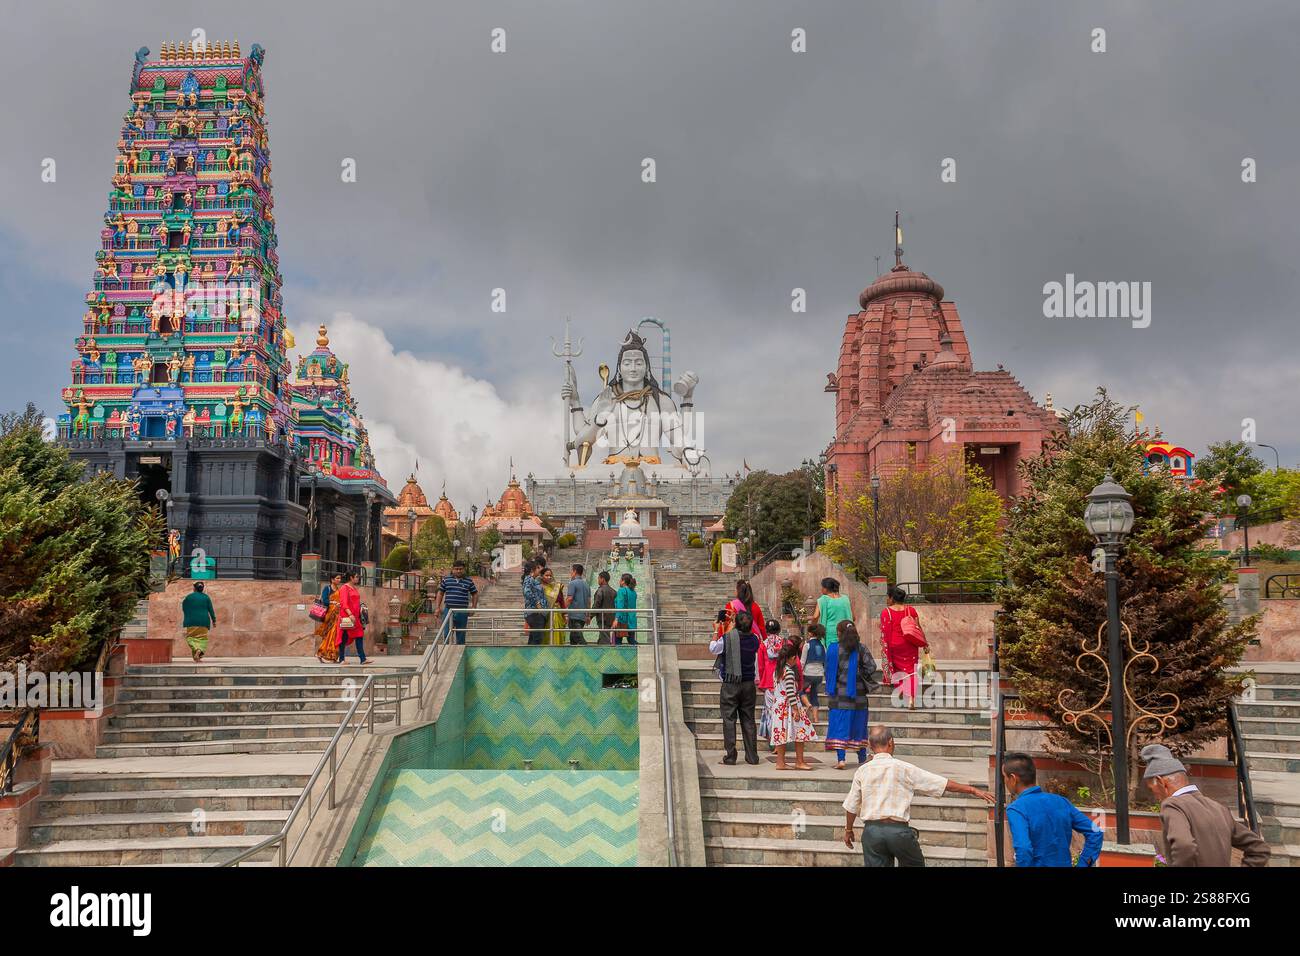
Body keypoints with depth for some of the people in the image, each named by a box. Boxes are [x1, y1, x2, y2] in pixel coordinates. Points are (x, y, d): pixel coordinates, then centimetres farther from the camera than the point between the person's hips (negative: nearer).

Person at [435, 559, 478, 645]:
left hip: (462, 611, 0)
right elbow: (440, 593, 9)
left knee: (461, 634, 9)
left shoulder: (469, 581, 3)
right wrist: (437, 607, 4)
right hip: (448, 610, 0)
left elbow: (475, 594, 11)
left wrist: (473, 607, 3)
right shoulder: (446, 579, 4)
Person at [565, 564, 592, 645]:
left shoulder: (573, 583, -7)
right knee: (573, 637, 15)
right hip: (583, 615, 8)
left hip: (574, 615, -8)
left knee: (578, 637, -12)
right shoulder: (587, 584, 15)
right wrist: (588, 616, 21)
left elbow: (569, 598, -16)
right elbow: (589, 601, 17)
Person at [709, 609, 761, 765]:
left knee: (729, 719, 4)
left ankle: (730, 756, 3)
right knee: (748, 720, 11)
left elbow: (712, 648, 4)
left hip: (730, 685, -3)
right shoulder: (754, 639, -4)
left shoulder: (727, 638, -13)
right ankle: (752, 756, 12)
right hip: (748, 684, 3)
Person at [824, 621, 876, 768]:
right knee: (858, 726, 12)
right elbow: (871, 667, -10)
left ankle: (840, 759, -9)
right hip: (858, 694, 1)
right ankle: (862, 759, 18)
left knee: (839, 725, 1)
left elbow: (828, 670, -1)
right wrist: (859, 673, 8)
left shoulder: (833, 648, -4)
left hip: (839, 694, -1)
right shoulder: (861, 648, -3)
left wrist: (829, 690, 12)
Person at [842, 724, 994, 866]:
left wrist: (848, 830, 24)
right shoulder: (904, 768, -5)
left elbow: (851, 806, 8)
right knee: (915, 864, 21)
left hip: (871, 830, 2)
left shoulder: (862, 771, 1)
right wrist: (972, 790, 5)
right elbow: (945, 784, -2)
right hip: (899, 829, -2)